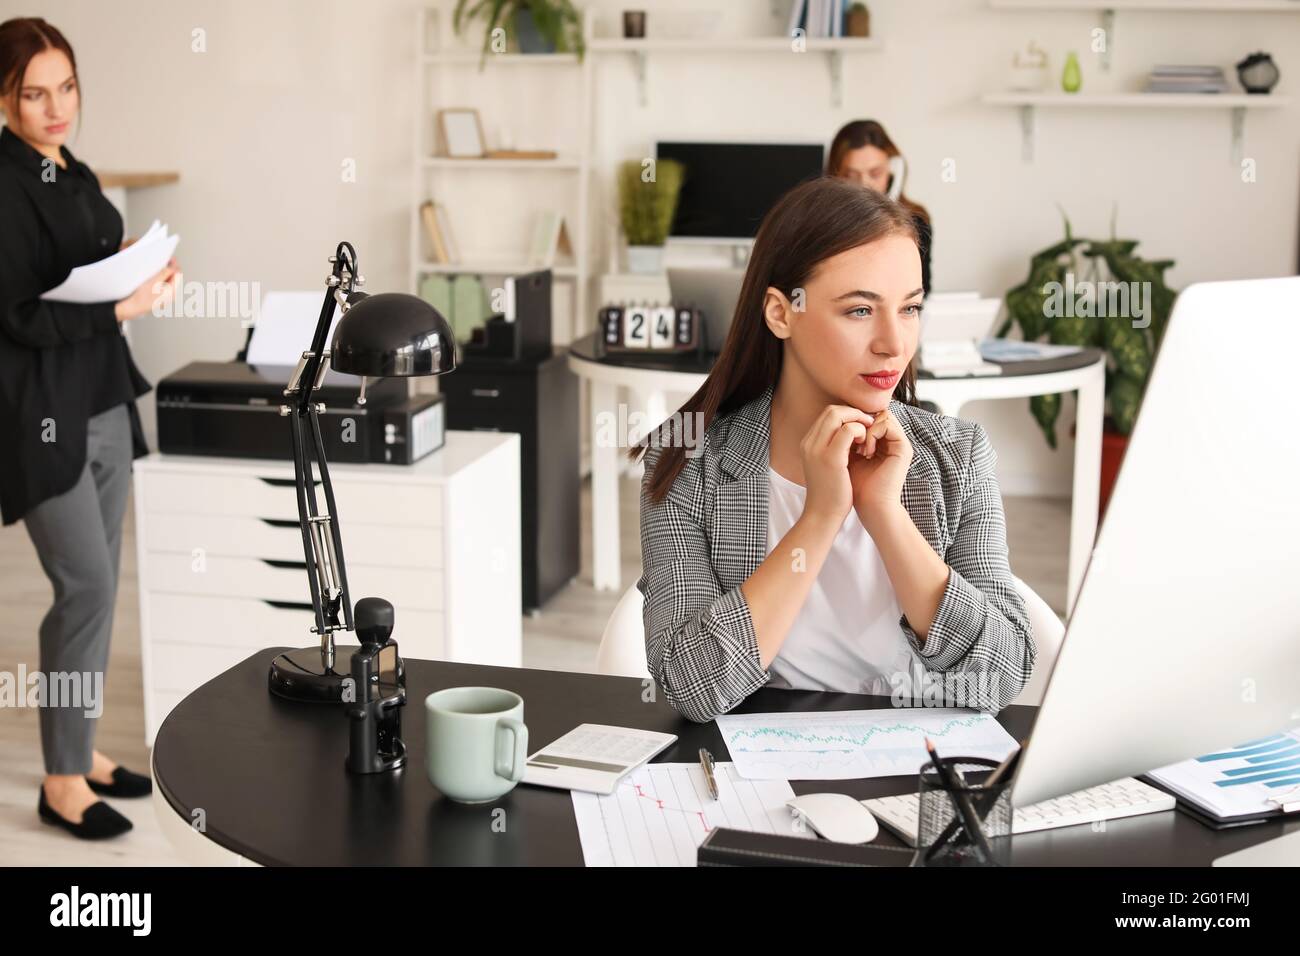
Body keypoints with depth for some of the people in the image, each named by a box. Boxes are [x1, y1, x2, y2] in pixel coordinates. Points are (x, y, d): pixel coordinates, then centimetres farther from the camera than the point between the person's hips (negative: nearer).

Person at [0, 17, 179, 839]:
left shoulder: (77, 176, 12)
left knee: (98, 586, 12)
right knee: (87, 587, -6)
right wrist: (123, 308, -20)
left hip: (103, 401, 8)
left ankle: (82, 745, 25)